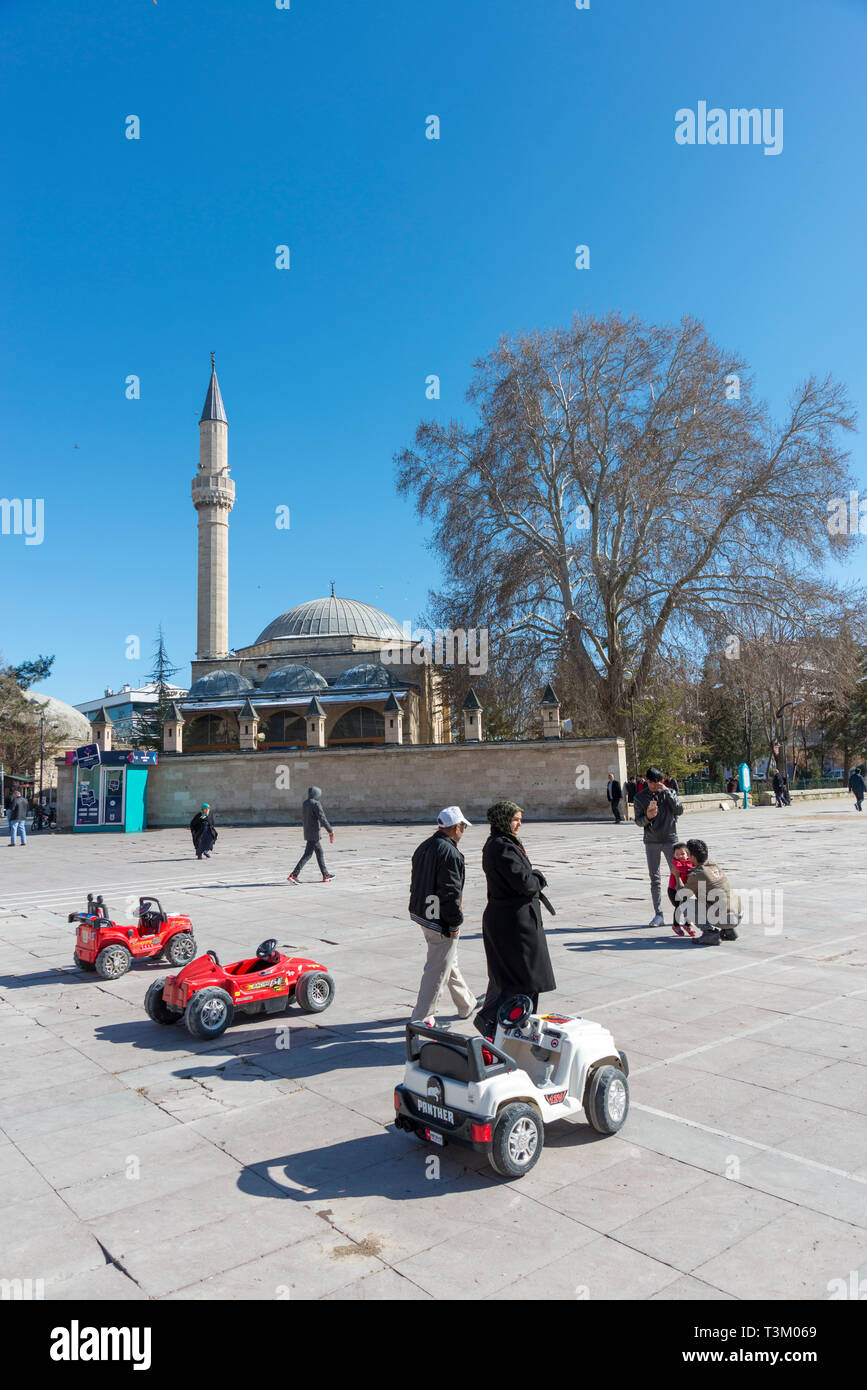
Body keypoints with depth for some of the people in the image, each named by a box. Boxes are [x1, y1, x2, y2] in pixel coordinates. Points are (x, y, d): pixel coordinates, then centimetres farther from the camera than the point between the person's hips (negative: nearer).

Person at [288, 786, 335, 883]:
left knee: (319, 852, 15)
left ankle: (326, 875, 21)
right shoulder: (316, 804, -15)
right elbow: (322, 818, -19)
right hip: (314, 833, -9)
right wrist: (330, 831, -13)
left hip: (307, 832, 9)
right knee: (307, 854, -7)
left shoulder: (304, 803, 10)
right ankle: (293, 875, -12)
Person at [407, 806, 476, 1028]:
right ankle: (421, 1018, 6)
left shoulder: (424, 847, 8)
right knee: (437, 969, 1)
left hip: (422, 915, 10)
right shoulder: (450, 853, -21)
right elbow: (450, 892, -23)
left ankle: (467, 1005, 38)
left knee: (449, 961, 22)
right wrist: (455, 922, -15)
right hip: (440, 920, -10)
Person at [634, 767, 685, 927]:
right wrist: (647, 817, -18)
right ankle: (658, 915, 6)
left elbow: (679, 811, -12)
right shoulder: (640, 797, 3)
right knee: (654, 879, 2)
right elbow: (638, 821, 4)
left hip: (670, 839, -1)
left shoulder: (669, 793, 2)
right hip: (651, 842, 1)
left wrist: (667, 791, -18)